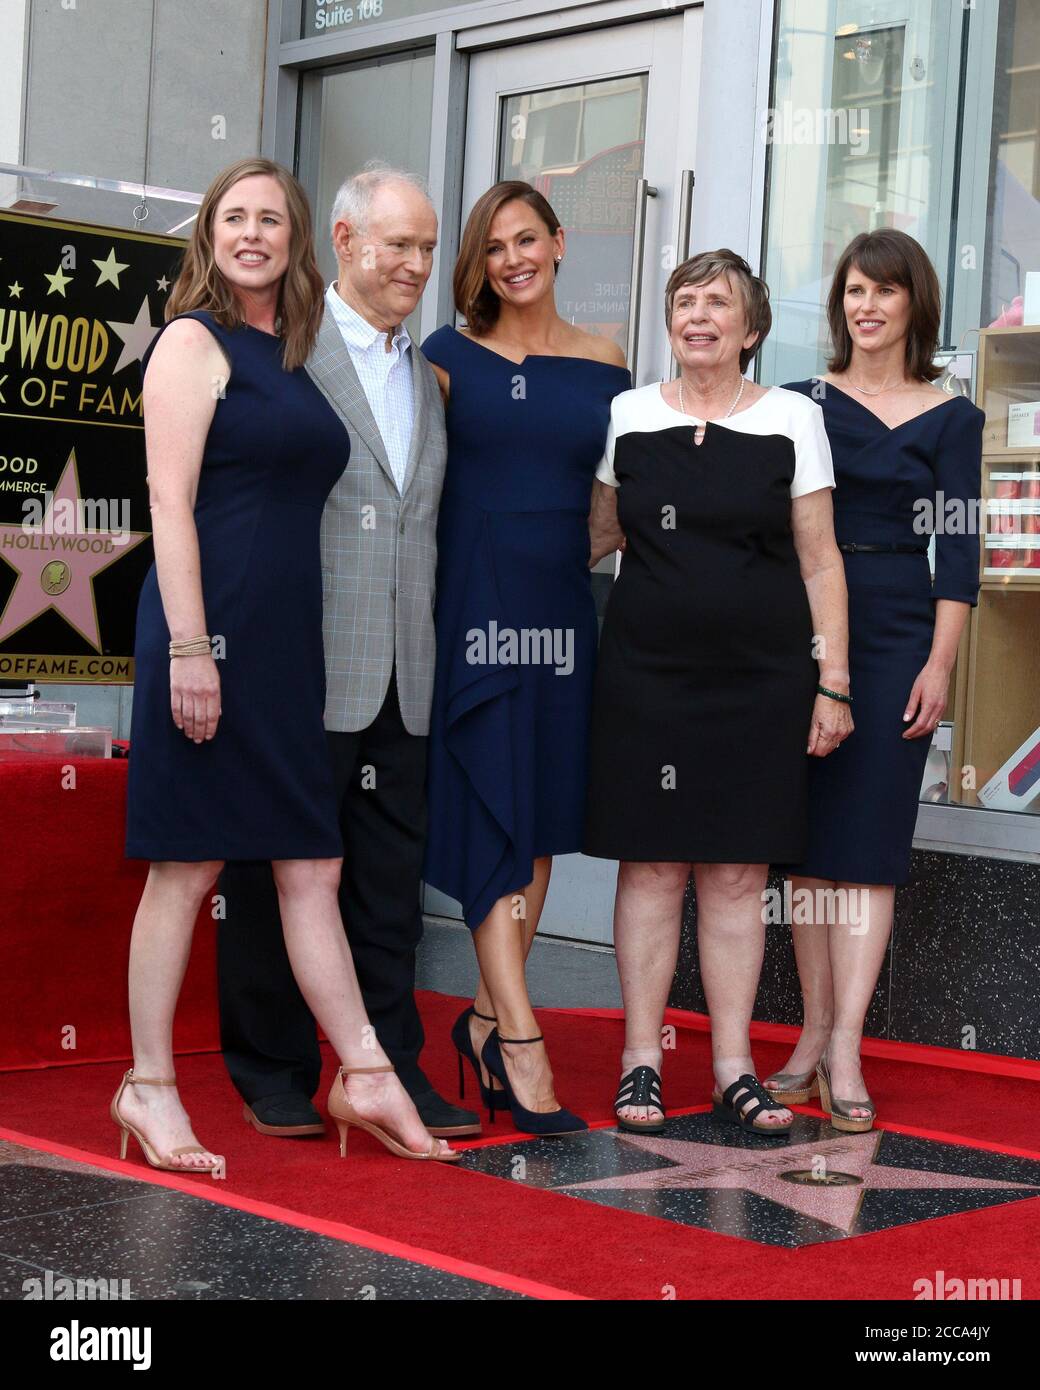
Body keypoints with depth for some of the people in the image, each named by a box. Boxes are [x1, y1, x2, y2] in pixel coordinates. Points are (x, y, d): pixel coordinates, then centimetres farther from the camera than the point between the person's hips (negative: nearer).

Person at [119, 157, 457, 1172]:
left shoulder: (293, 357, 18)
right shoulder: (195, 341, -3)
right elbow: (170, 501, -11)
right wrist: (187, 647, -18)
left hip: (290, 643, 7)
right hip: (213, 630, -7)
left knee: (312, 865, 8)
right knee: (188, 866, -1)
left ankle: (364, 1076, 11)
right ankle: (148, 1087, 8)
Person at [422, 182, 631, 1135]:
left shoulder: (603, 366, 11)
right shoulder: (451, 354, 3)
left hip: (563, 609, 4)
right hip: (475, 601, -4)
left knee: (544, 816, 5)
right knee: (496, 812, -10)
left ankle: (487, 1018, 16)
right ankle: (521, 1042, -11)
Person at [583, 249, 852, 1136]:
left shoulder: (792, 419, 4)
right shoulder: (629, 415, 7)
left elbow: (820, 563, 3)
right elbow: (596, 533, 20)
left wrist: (832, 683, -1)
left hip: (759, 679, -1)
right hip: (647, 673, 1)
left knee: (739, 871, 2)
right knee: (651, 864, 1)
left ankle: (734, 1067, 10)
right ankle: (641, 1061, 9)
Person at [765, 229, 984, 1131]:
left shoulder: (950, 419, 4)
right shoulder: (800, 403, 8)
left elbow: (957, 550, 1)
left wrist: (939, 663, -8)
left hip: (895, 634, -2)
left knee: (868, 838, -5)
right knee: (806, 836, 5)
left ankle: (845, 1047, -5)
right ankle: (815, 1032, 12)